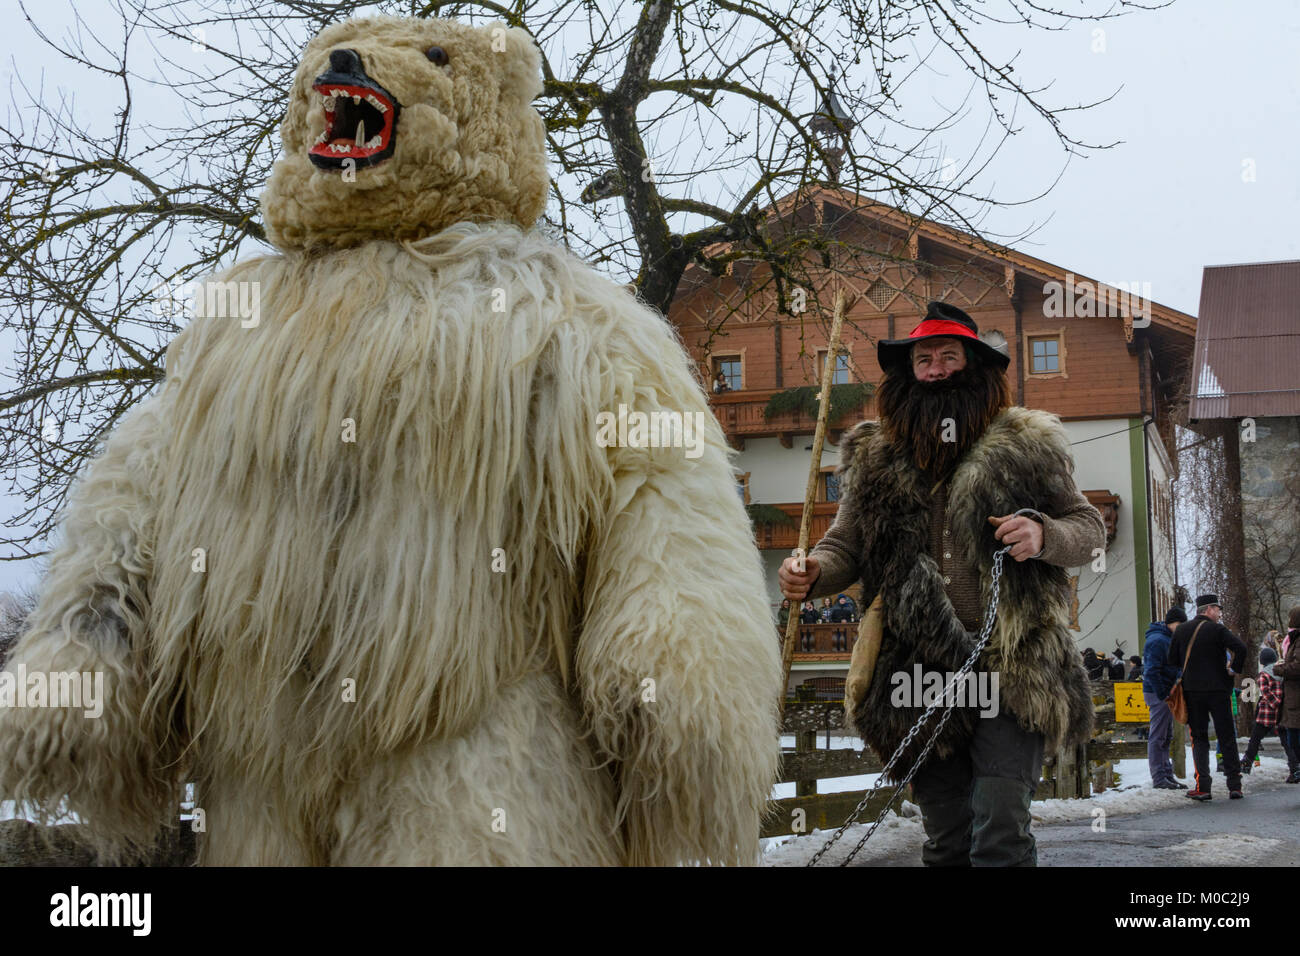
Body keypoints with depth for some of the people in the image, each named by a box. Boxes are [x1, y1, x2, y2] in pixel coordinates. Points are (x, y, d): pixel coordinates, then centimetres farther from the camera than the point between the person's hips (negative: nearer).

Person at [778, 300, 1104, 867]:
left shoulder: (1023, 446, 3)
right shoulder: (876, 459, 10)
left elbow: (1090, 530, 8)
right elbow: (846, 544, 12)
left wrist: (1043, 534, -15)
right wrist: (812, 574, -11)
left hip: (1007, 670, -3)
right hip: (920, 672, 3)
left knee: (1000, 836, -12)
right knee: (945, 840, 12)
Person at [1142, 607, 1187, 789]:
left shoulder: (1168, 638, 16)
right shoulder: (1157, 641, -16)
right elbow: (1152, 671, -22)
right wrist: (1163, 695, -22)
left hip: (1165, 693, 10)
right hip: (1158, 693, -10)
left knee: (1166, 738, 14)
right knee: (1157, 738, -5)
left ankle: (1167, 775, 20)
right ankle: (1159, 778, -2)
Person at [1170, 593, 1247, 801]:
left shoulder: (1181, 630, 5)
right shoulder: (1217, 630, -7)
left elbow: (1172, 659, 8)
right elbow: (1240, 648, -20)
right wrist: (1234, 669, -6)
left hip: (1192, 692, 3)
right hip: (1219, 690, -3)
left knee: (1199, 738, 7)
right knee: (1227, 737, 6)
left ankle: (1202, 786, -3)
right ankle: (1234, 785, 6)